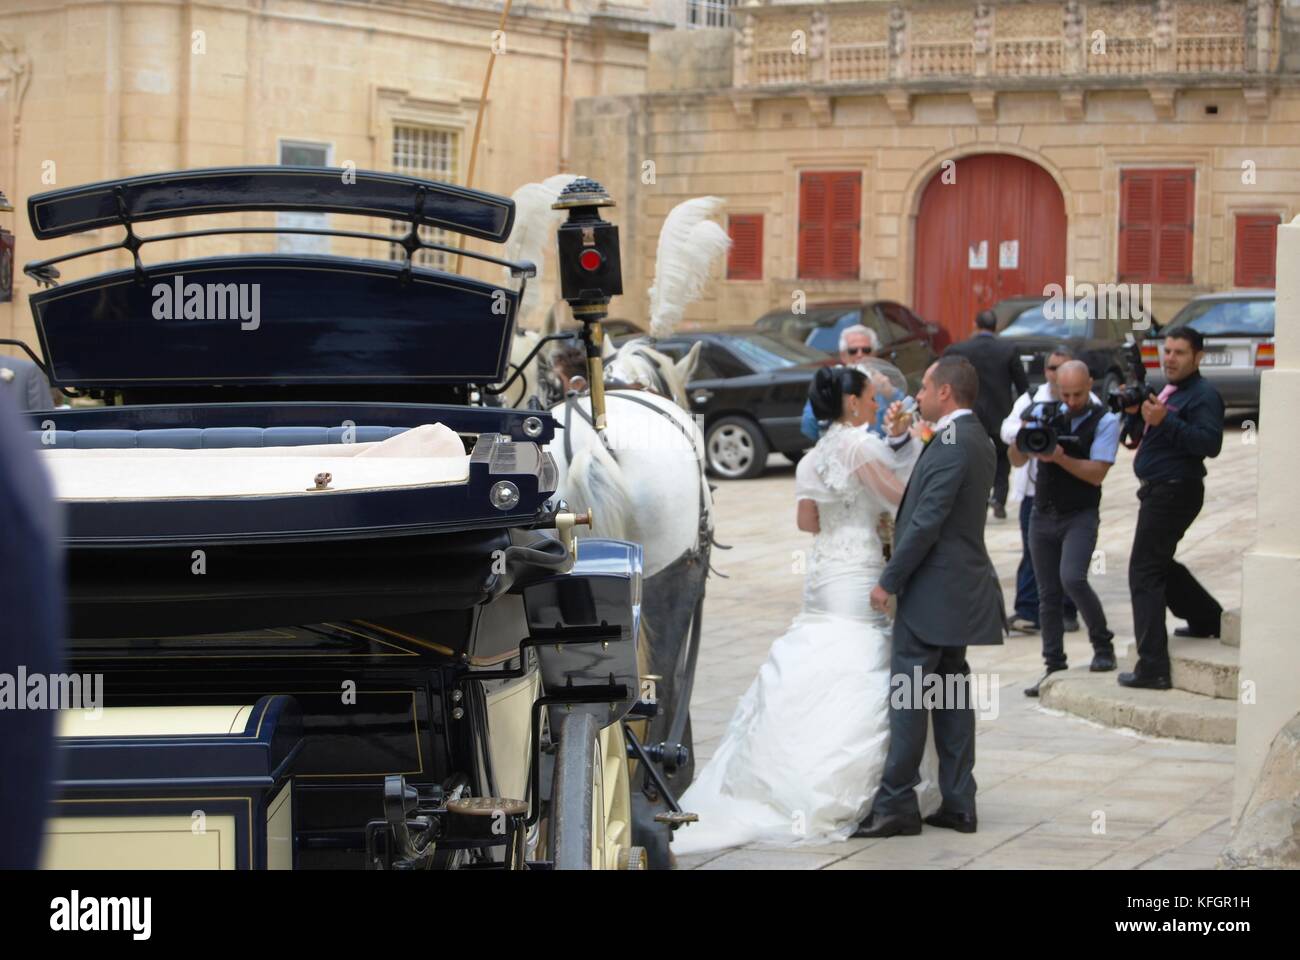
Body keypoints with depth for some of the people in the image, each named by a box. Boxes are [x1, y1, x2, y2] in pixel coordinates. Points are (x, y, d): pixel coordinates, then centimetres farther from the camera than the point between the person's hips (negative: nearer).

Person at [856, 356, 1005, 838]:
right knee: (952, 695, 10)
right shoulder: (976, 439, 14)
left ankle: (896, 804, -4)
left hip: (933, 591, -10)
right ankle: (958, 804, 12)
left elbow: (927, 522, -20)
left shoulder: (951, 443, -17)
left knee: (907, 696, -6)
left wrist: (889, 581, -14)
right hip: (960, 588, 10)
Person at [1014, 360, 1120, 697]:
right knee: (1048, 594, 6)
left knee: (1072, 579, -23)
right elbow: (1016, 461, 4)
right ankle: (1054, 667, 12)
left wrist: (1059, 457, -25)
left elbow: (1097, 473, -13)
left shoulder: (1105, 421, -6)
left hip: (1080, 517, -4)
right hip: (1043, 515, 4)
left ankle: (1103, 645, -2)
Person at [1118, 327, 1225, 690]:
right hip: (1158, 491, 10)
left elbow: (1210, 443, -26)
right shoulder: (1168, 391, 18)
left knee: (1145, 572, -11)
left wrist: (1165, 421, -30)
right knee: (1160, 565, 24)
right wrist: (1134, 414, -1)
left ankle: (1152, 667, -12)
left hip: (1176, 492, -10)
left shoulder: (1203, 395, -12)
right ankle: (1208, 619, 42)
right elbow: (1139, 437, 19)